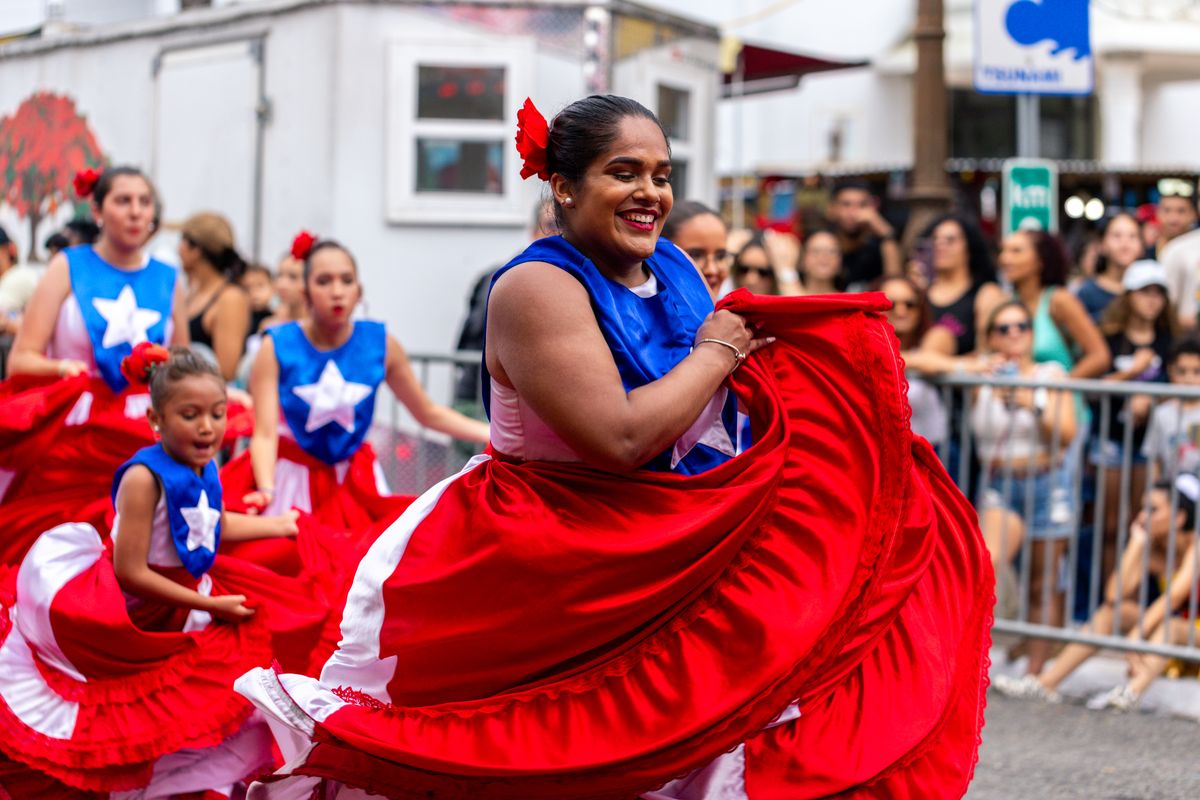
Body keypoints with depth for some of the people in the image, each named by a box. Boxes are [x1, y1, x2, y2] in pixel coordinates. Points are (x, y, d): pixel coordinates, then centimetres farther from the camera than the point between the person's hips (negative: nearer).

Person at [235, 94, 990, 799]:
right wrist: (712, 353, -15)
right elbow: (620, 438, -29)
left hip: (672, 549, 8)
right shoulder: (537, 287, -17)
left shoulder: (674, 267, 6)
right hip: (553, 569, -8)